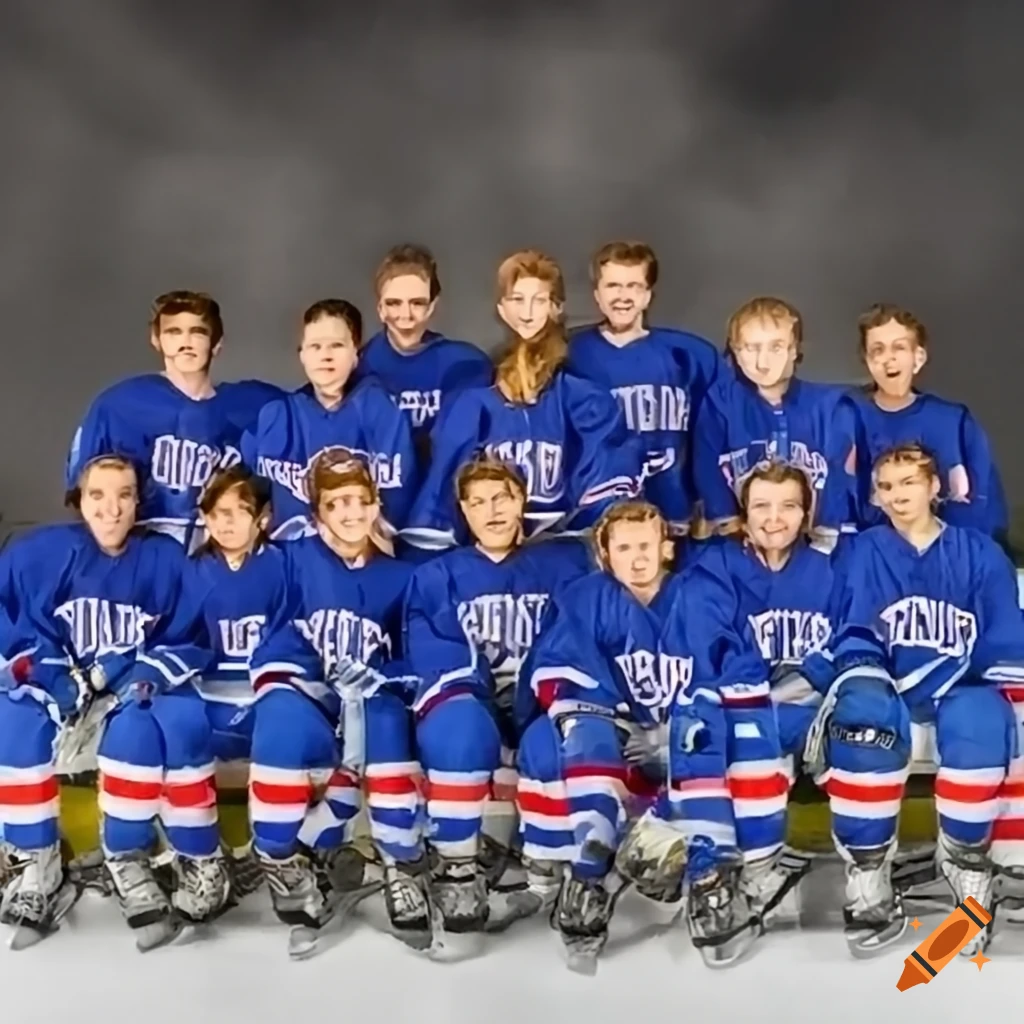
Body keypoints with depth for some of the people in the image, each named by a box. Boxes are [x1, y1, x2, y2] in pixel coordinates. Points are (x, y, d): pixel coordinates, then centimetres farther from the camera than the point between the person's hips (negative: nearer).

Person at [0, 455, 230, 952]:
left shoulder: (165, 558, -4)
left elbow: (185, 644, -2)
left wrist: (145, 675, -19)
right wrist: (58, 678, -19)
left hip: (136, 692, -1)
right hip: (57, 687, 1)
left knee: (159, 725, -34)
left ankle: (129, 863, -18)